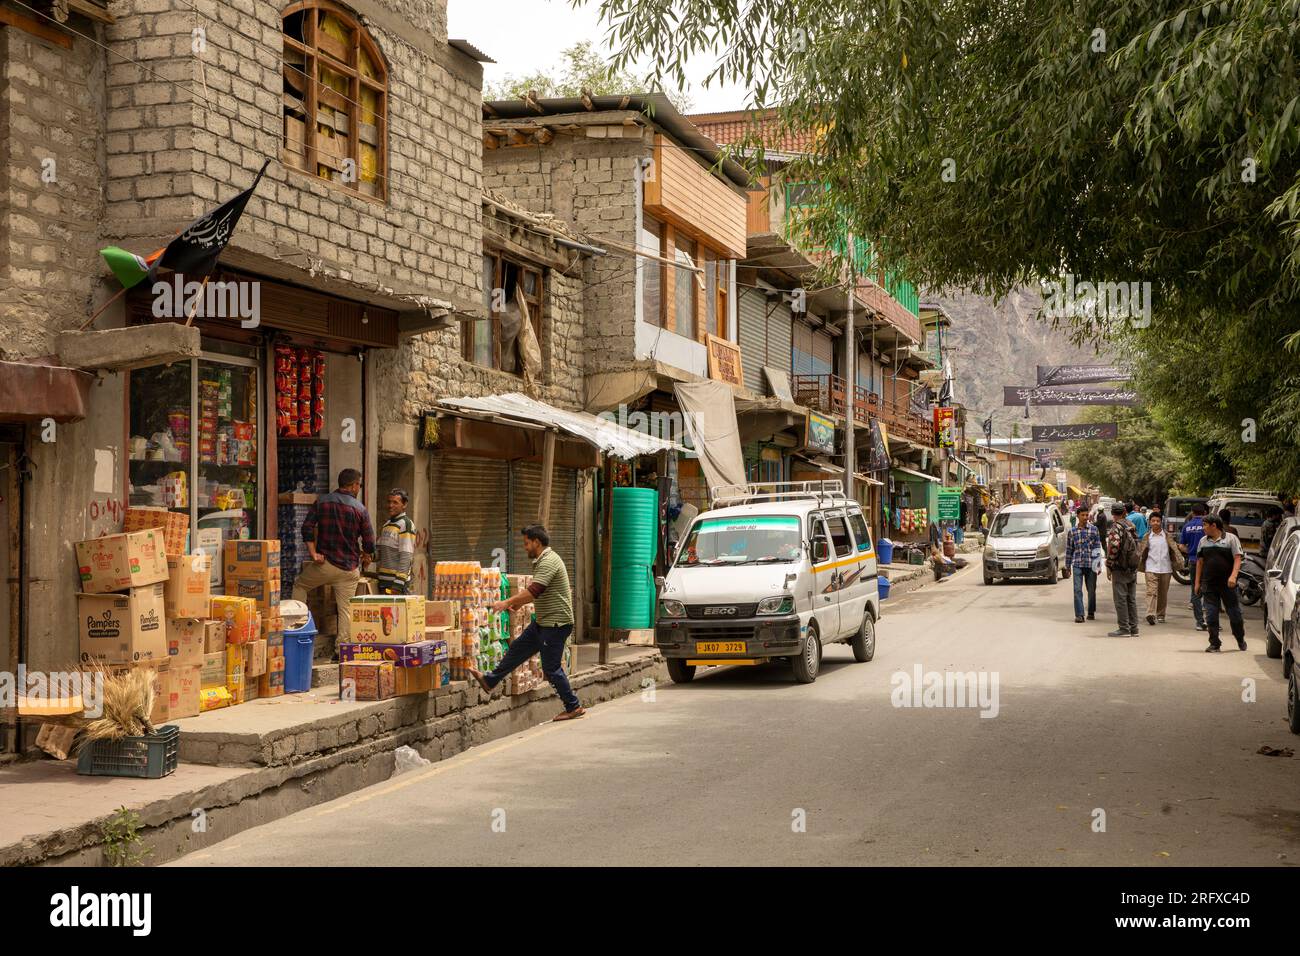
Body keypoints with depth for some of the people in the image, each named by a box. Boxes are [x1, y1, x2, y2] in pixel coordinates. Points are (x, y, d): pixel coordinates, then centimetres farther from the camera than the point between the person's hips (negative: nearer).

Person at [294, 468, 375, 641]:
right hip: (350, 568, 0)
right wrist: (366, 557, 20)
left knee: (299, 584, 24)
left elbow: (307, 528, -6)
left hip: (325, 563, 0)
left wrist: (313, 554, -3)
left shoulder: (322, 502, 1)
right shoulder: (360, 509, -2)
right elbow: (369, 542, 0)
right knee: (345, 609, 5)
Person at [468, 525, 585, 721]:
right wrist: (517, 603, 20)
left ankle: (573, 707, 5)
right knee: (517, 648, 16)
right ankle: (490, 681, 27)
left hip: (556, 624, -10)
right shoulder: (542, 561, 14)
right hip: (543, 622, 10)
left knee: (551, 668, -4)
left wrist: (507, 602, -25)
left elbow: (534, 591, -30)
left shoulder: (549, 562, -20)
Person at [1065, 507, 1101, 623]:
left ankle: (1091, 612, 25)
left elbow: (1098, 547, 2)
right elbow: (1069, 550, 11)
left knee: (1091, 590, 9)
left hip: (1091, 564, 0)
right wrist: (1067, 566, 11)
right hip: (1077, 564, 0)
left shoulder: (1093, 529, 2)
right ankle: (1079, 615, -9)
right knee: (1078, 590, -8)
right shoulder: (1072, 532, 6)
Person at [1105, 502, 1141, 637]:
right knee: (1131, 599, 12)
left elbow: (1114, 547, -23)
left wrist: (1109, 565, -14)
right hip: (1133, 568, 8)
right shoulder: (1131, 526, 13)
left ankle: (1124, 629, -4)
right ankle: (1133, 629, 14)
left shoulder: (1116, 527, -12)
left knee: (1120, 599, -4)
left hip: (1120, 568, -8)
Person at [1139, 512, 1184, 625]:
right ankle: (1150, 615, -25)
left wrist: (1178, 562, -9)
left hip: (1165, 568, 2)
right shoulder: (1147, 537, 5)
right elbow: (1142, 552, 8)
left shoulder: (1168, 536, 5)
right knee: (1151, 591, -14)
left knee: (1163, 593, 10)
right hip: (1151, 568, -2)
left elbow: (1174, 549, 2)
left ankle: (1160, 614, 23)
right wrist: (1139, 564, 0)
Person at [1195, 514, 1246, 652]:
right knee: (1211, 615, -1)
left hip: (1227, 584, -3)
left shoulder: (1231, 539, -1)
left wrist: (1233, 576, -20)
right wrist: (1197, 582, 11)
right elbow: (1200, 562, 15)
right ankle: (1214, 644, 6)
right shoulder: (1203, 541, 12)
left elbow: (1237, 559, -6)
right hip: (1209, 584, 3)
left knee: (1234, 613, 6)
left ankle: (1240, 639, 26)